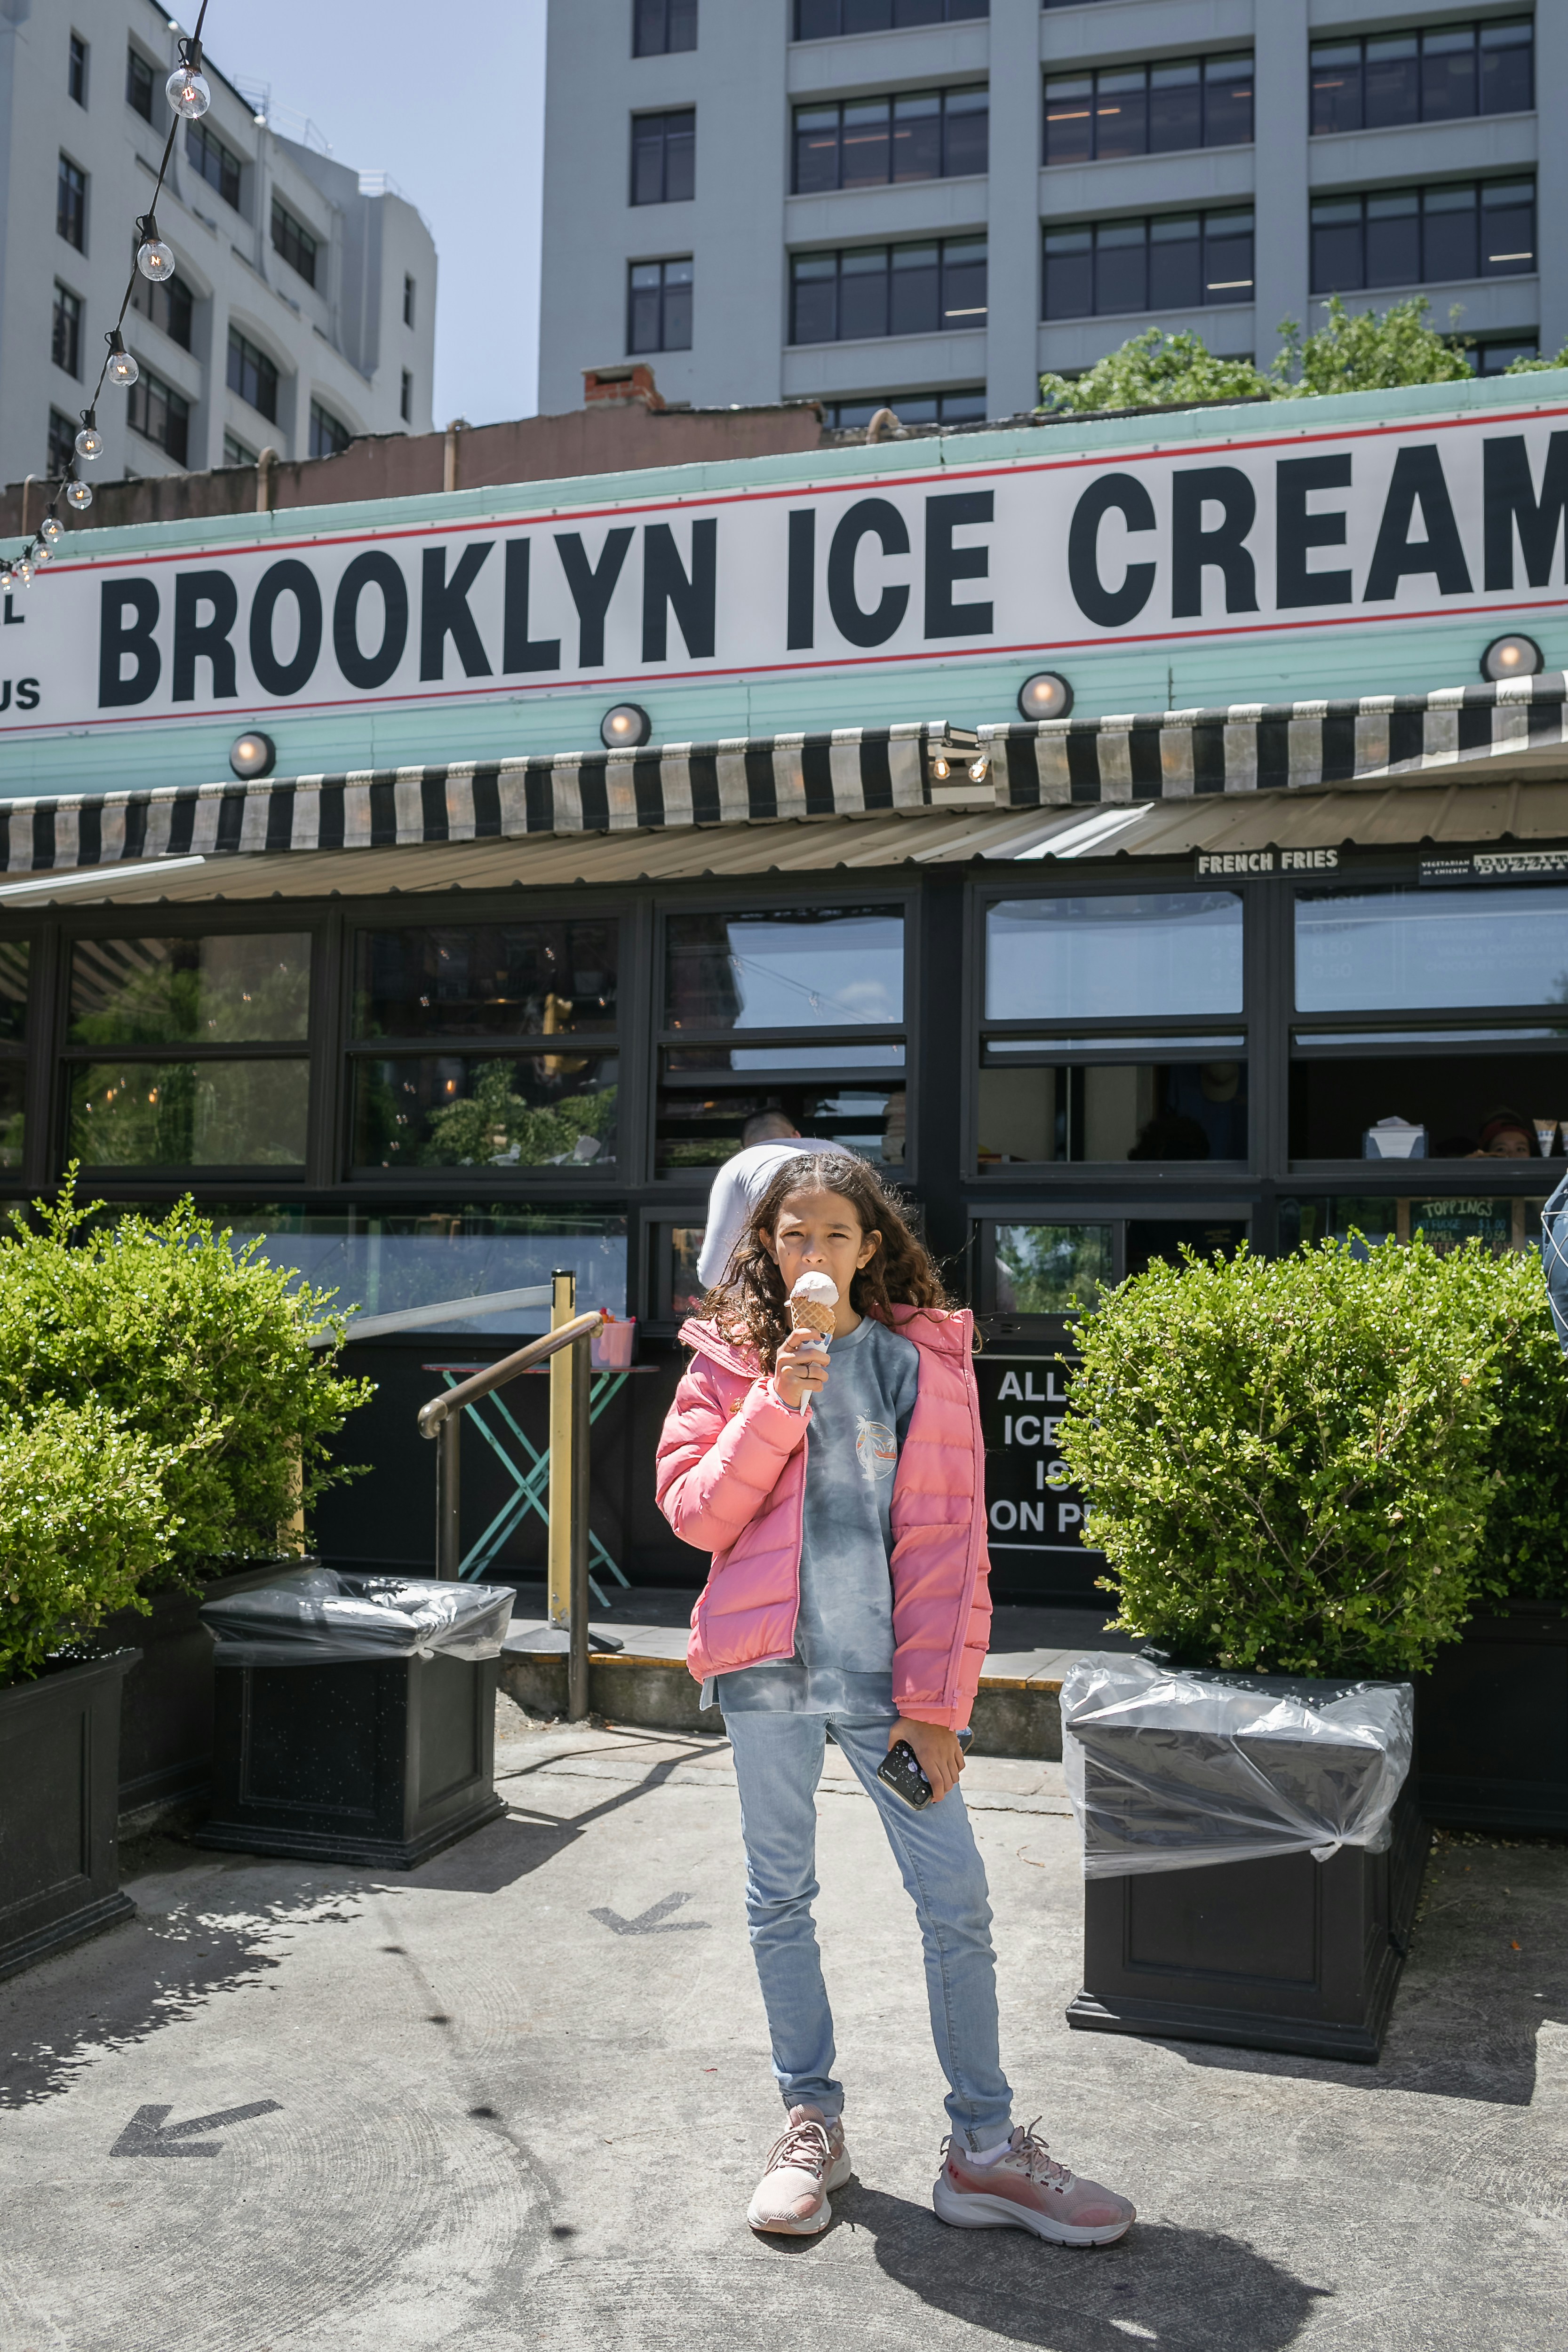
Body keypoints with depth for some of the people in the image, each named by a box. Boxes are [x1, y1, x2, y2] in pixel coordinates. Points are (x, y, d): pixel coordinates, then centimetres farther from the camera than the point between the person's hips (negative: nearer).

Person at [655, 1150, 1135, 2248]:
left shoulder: (928, 1362, 1)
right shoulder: (730, 1362, 4)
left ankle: (983, 2147, 13)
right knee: (781, 1897, 11)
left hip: (888, 1673, 0)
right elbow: (695, 1513, -4)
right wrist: (775, 1405, -16)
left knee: (957, 1899, 0)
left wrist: (933, 1699, -6)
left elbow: (950, 1539, -1)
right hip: (768, 1666, 1)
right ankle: (811, 2122, 27)